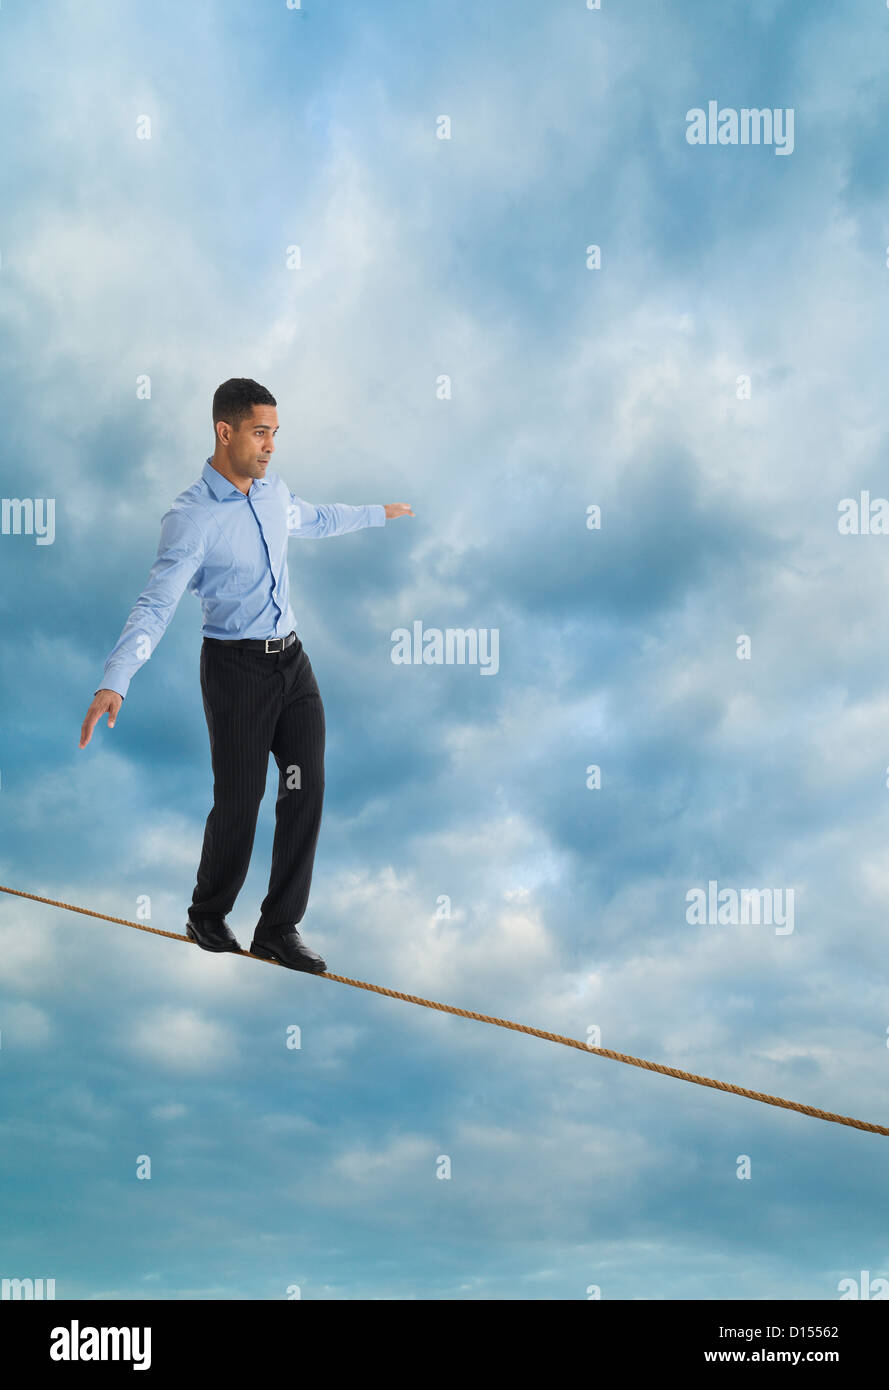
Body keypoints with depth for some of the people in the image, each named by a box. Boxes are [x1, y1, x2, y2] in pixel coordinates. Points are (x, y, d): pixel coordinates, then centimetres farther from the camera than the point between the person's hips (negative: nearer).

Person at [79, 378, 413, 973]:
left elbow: (315, 518, 29)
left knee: (306, 789, 2)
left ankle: (279, 929, 14)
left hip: (292, 658, 7)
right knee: (240, 800, -1)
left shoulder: (272, 488, 6)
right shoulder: (192, 516, -16)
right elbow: (156, 603, -23)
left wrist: (377, 513, 44)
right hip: (237, 666, -7)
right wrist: (114, 682, -36)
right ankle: (208, 917, 26)